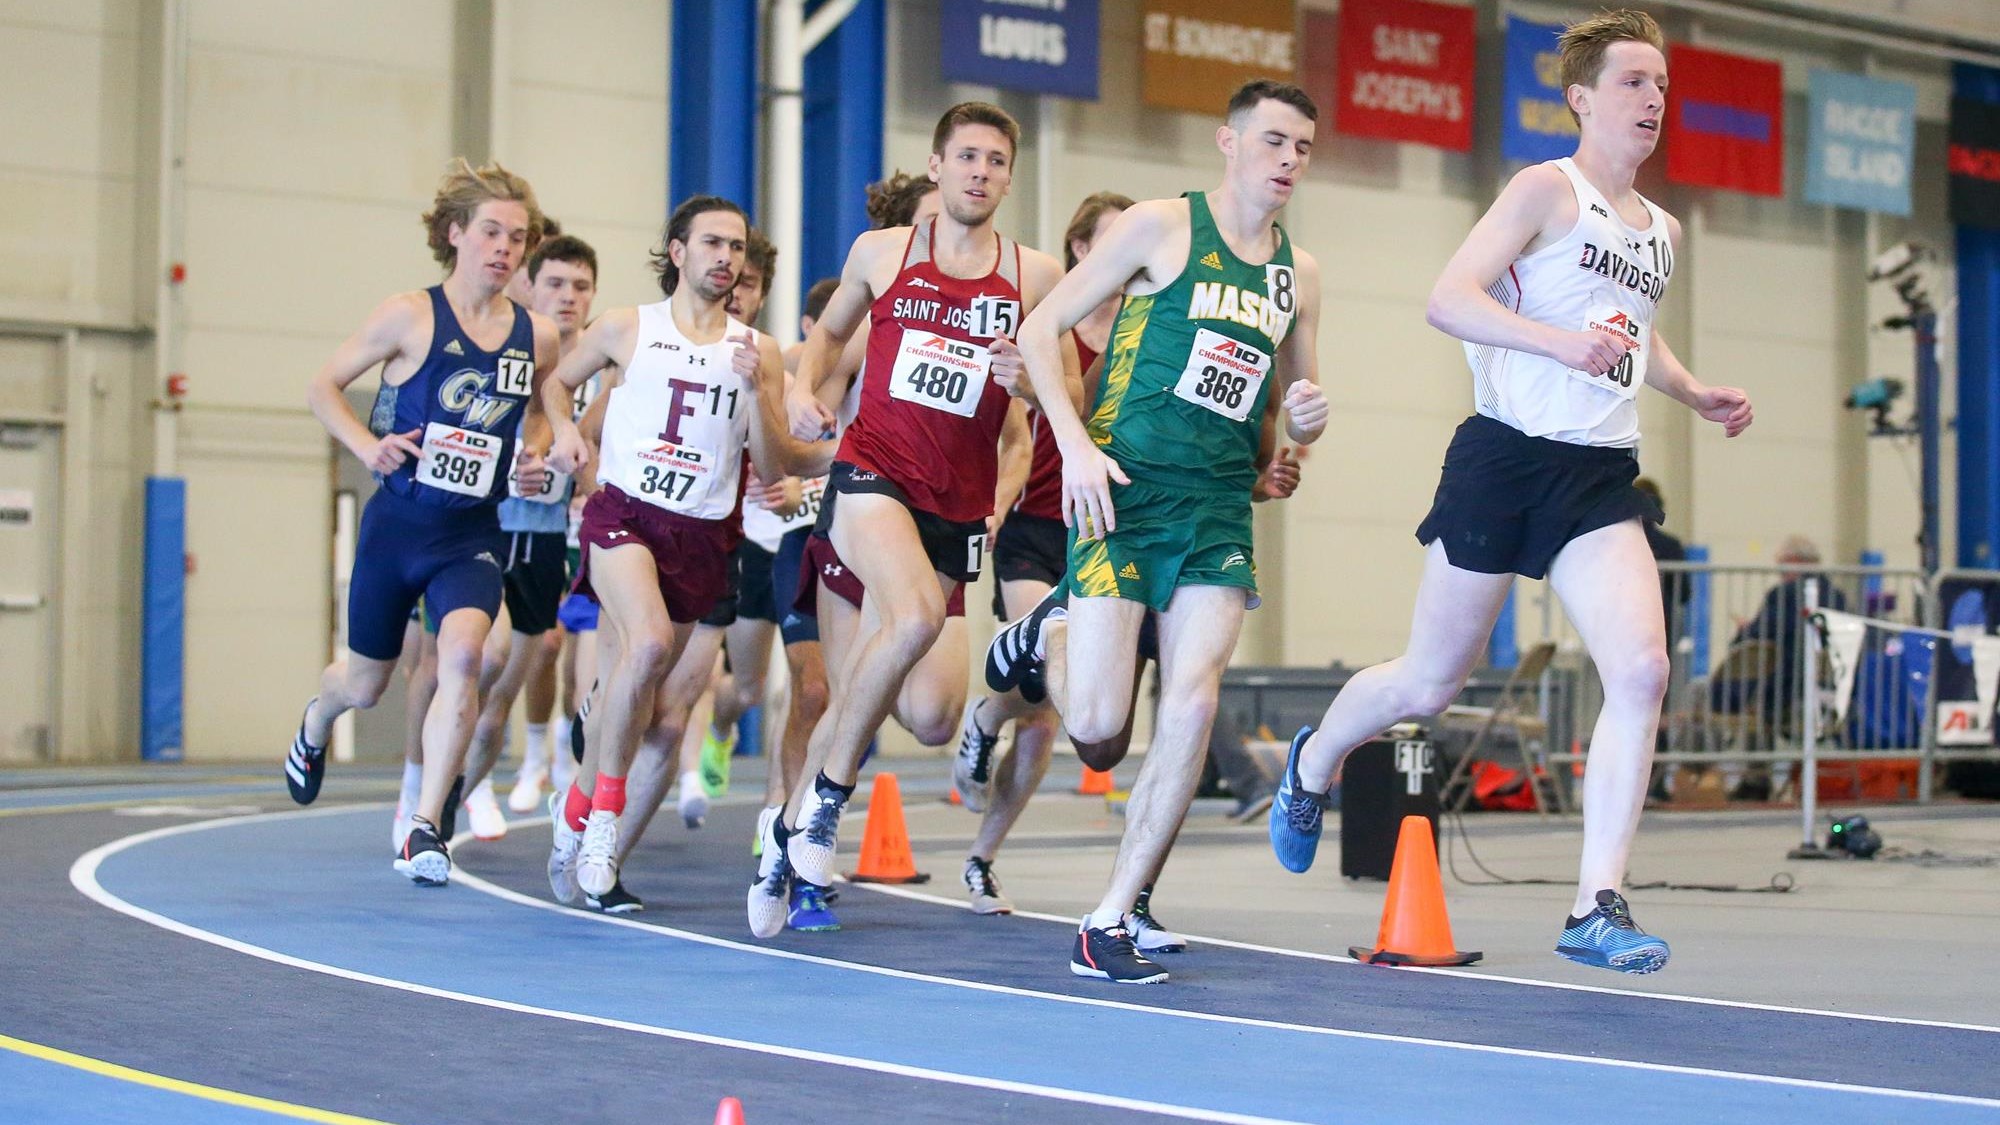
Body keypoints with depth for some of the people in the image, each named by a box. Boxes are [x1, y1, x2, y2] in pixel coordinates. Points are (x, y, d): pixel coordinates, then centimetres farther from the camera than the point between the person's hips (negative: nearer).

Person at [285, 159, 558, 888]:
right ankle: (314, 728, 54)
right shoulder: (411, 316, -8)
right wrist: (368, 446, -15)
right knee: (366, 681, 15)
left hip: (473, 534, 1)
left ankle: (425, 830, -21)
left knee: (463, 651, -26)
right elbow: (323, 386, 0)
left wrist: (536, 453, 1)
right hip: (397, 522, -1)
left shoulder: (537, 337, 0)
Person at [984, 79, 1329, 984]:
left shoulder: (1299, 272, 15)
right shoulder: (1162, 226, -1)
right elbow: (1040, 329, -1)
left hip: (1220, 507, 4)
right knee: (1096, 722, -9)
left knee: (1192, 708, -12)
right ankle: (1045, 634, 28)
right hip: (1123, 490, -4)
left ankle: (1111, 921, -2)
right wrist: (1076, 445, -13)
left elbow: (1294, 418, 24)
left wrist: (1309, 416, -1)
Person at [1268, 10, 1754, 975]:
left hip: (1602, 477, 6)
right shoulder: (1548, 190, -5)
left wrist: (1693, 393, 21)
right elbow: (1448, 299, -16)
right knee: (1431, 684, 5)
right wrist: (1566, 343, -28)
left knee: (1641, 668, -16)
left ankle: (1596, 908, -14)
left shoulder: (1661, 229, 17)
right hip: (1507, 458, -5)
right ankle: (1313, 763, 38)